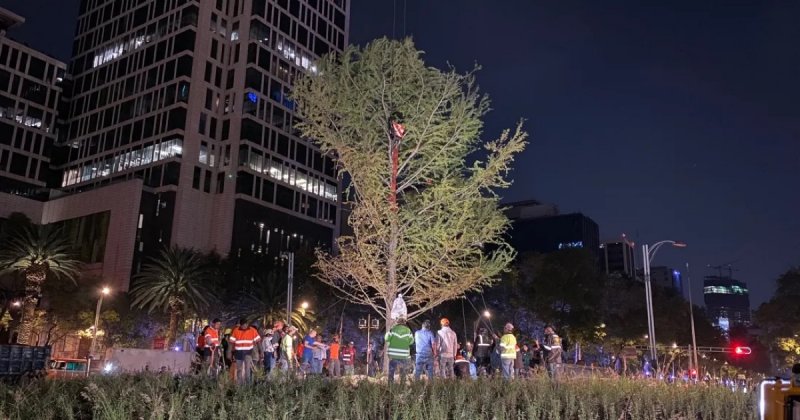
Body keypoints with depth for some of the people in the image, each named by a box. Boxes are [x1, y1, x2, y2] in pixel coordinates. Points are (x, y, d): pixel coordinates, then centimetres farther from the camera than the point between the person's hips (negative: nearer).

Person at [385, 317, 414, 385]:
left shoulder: (393, 329, -2)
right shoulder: (408, 330, -1)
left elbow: (387, 339, 1)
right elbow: (411, 341, 4)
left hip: (393, 355, 0)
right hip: (404, 355, 0)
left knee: (391, 371, 9)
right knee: (403, 372, 12)